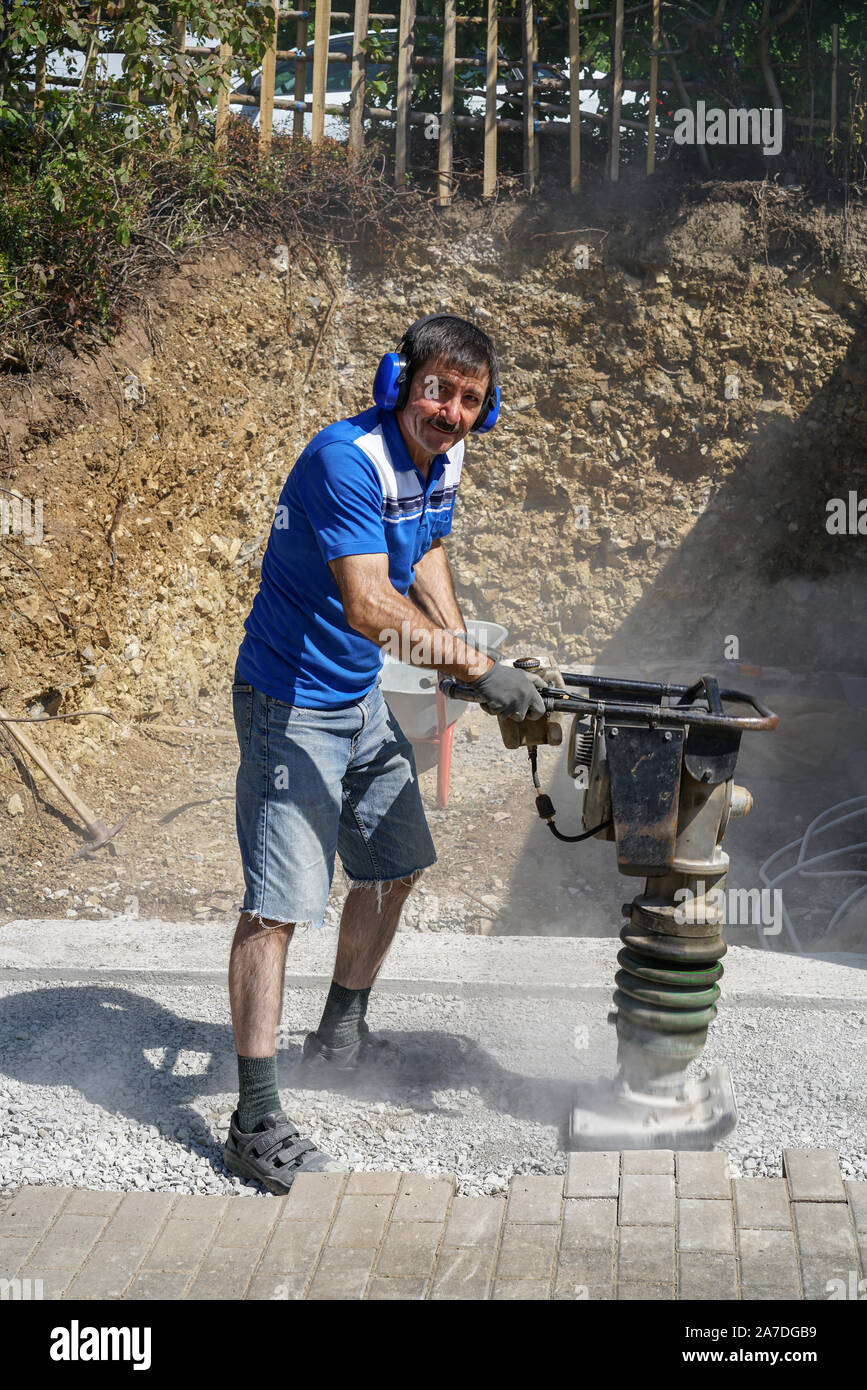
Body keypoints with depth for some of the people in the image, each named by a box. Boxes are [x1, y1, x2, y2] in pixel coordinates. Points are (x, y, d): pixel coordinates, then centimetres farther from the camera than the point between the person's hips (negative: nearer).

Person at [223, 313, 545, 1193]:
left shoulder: (443, 459, 2)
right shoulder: (348, 459, -26)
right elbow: (369, 607, -34)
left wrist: (467, 662, 10)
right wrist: (478, 669, -34)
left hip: (363, 699, 9)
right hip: (292, 703, -9)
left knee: (395, 867, 19)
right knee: (279, 901, -13)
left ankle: (341, 1034, 39)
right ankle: (256, 1122, -9)